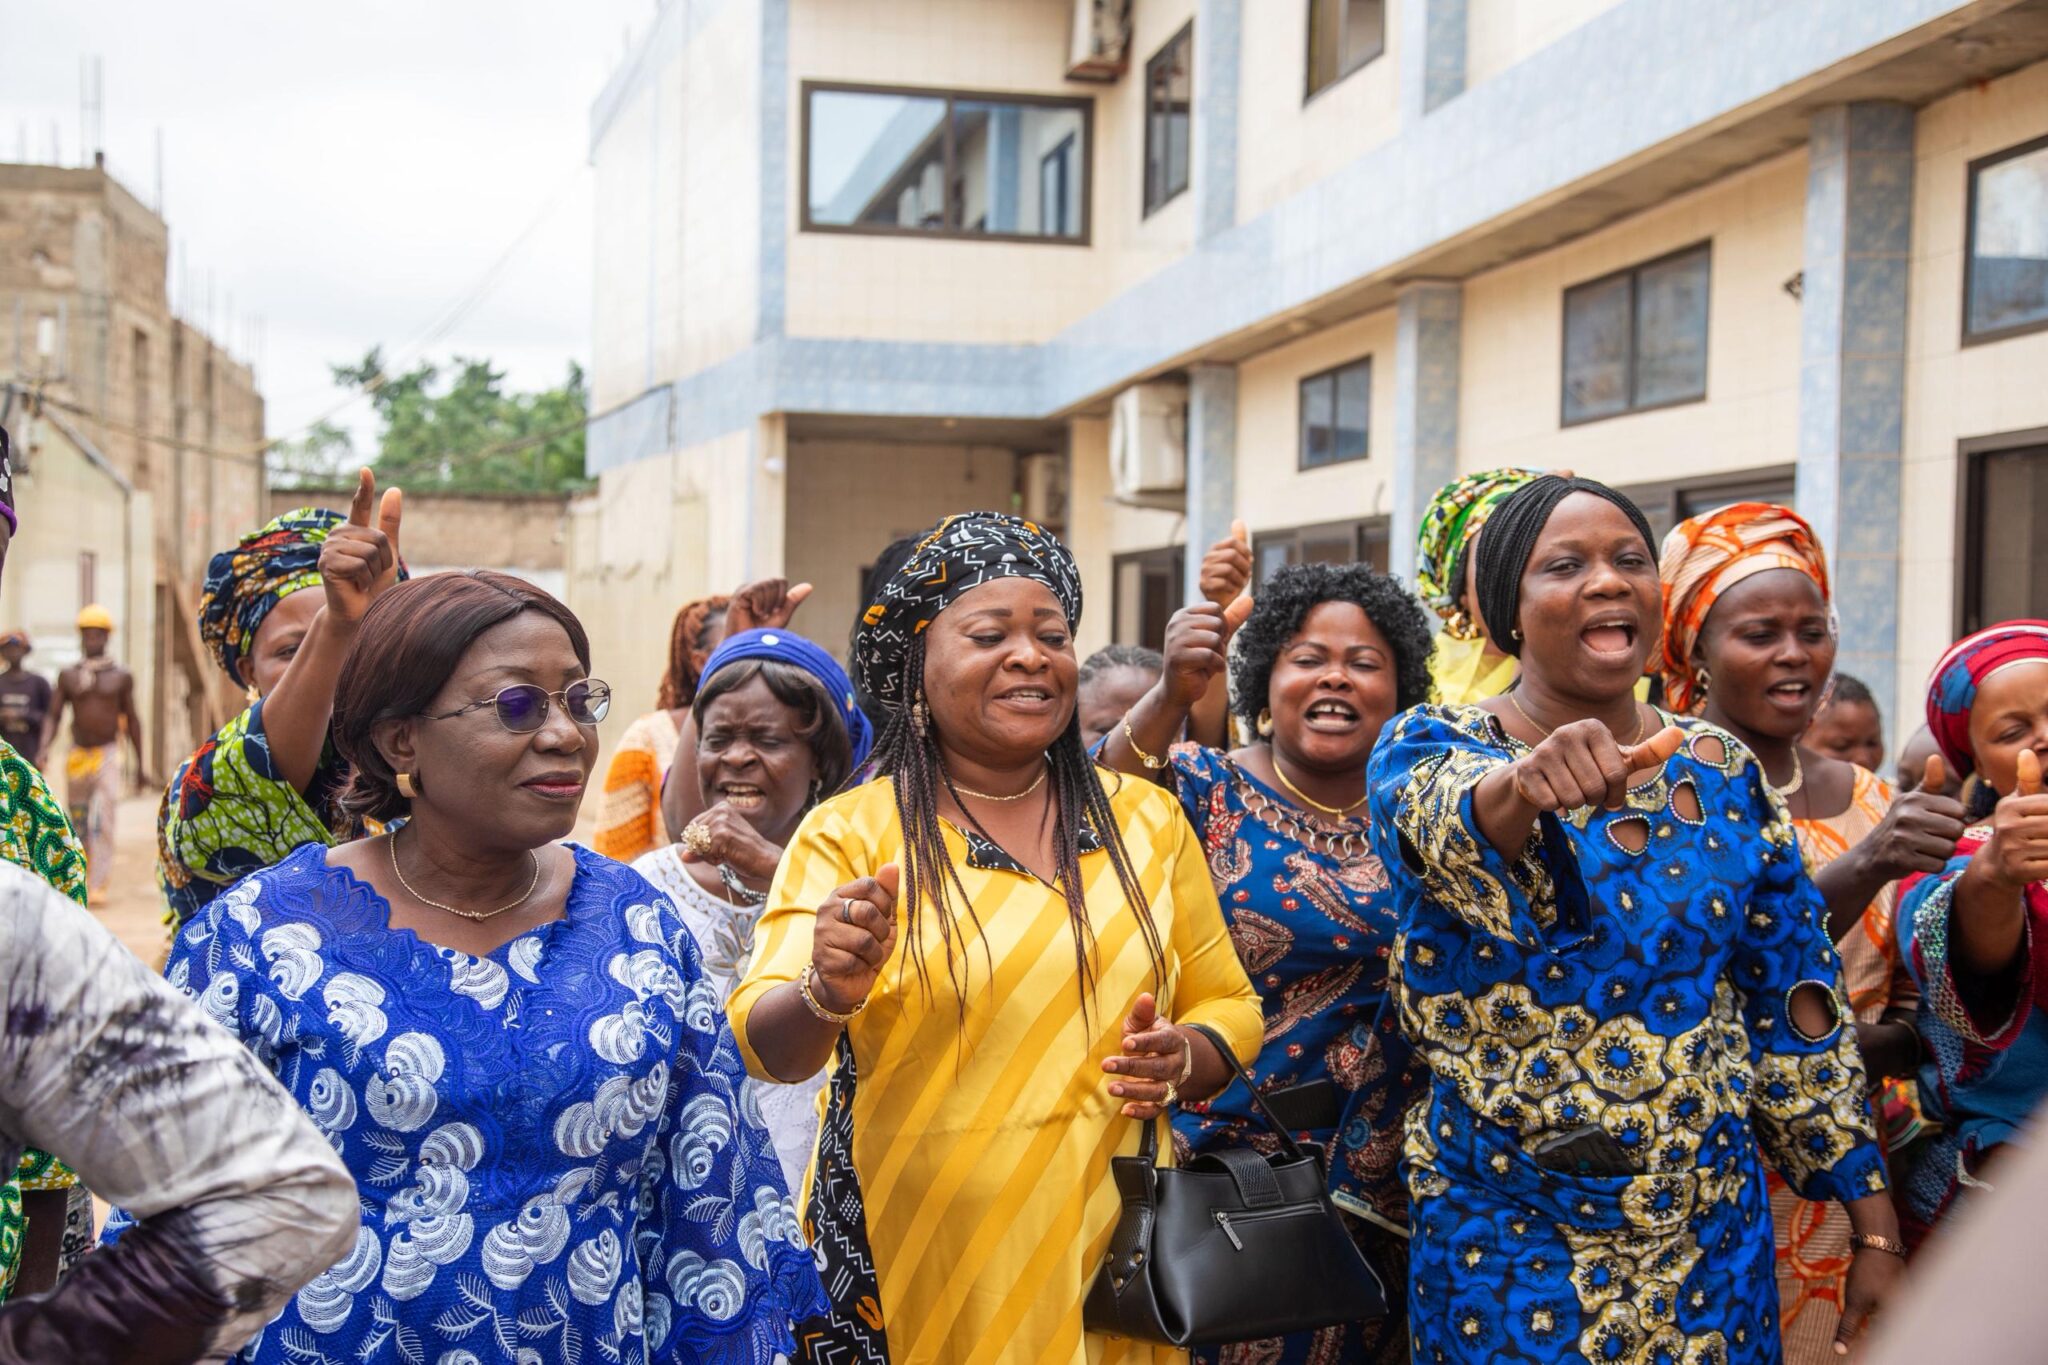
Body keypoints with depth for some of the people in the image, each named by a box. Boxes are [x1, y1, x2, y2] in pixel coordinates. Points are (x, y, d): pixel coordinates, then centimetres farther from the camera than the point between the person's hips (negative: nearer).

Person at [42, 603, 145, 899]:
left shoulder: (121, 677, 4)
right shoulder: (68, 677, 6)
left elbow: (132, 720, 9)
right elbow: (53, 717, 4)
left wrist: (140, 764, 9)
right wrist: (44, 749, -14)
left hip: (108, 755, -2)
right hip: (77, 755, 2)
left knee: (103, 821, -16)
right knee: (78, 824, 10)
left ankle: (98, 885, -18)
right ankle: (82, 880, 28)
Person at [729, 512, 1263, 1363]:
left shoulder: (1147, 820, 4)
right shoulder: (849, 835, -6)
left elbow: (1226, 1003, 11)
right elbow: (765, 1047, -14)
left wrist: (1183, 1061, -11)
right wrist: (826, 996, -36)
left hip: (1104, 1254, 3)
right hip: (902, 1272, -2)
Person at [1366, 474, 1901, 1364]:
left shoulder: (1723, 769, 3)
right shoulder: (1431, 747, -8)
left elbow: (1795, 998, 5)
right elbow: (1440, 814, -32)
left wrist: (1876, 1230, 4)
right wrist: (1522, 786, -54)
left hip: (1716, 1231, 3)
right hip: (1507, 1236, -3)